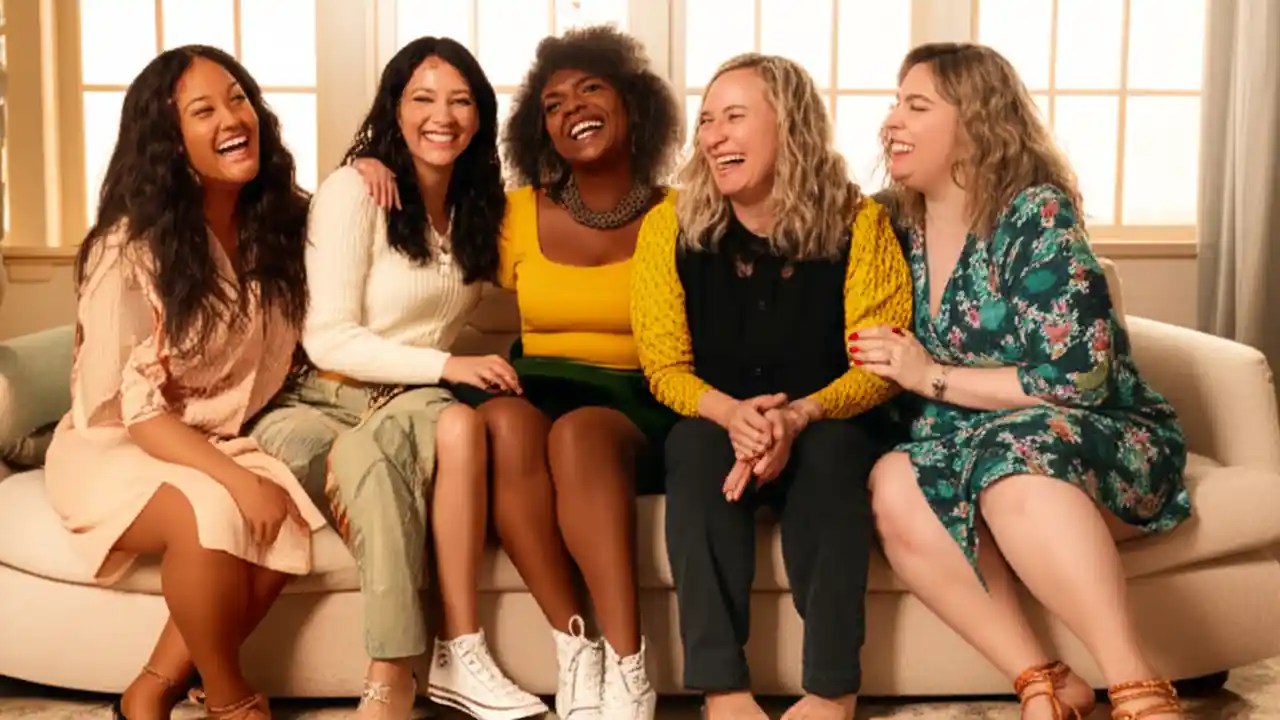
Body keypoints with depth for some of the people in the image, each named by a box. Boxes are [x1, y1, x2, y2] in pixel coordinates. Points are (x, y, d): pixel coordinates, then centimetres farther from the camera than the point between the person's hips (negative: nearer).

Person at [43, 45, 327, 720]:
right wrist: (239, 479, -31)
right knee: (213, 515, -36)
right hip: (113, 447, -5)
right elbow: (130, 407, -18)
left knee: (286, 523, -28)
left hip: (218, 440, 5)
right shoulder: (130, 247, -18)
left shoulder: (279, 222, -1)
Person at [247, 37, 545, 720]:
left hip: (413, 403, 5)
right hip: (325, 402, -5)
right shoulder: (354, 189, -7)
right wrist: (443, 365, -22)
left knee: (457, 425, -34)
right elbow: (327, 339, -12)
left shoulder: (477, 207, 12)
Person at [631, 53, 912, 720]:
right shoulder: (672, 225, -7)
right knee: (697, 445, -32)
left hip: (826, 433, -1)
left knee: (833, 448, -34)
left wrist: (797, 417, -31)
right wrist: (731, 414, -27)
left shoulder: (857, 222, -11)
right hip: (716, 427, 1)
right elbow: (666, 365, -6)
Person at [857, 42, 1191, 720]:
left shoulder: (1035, 214, -13)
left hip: (1108, 446, -5)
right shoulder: (904, 227, 6)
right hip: (976, 446, 5)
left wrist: (933, 378, -15)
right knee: (894, 487, -27)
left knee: (1015, 452, -39)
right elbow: (899, 371, 16)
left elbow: (1079, 378, -20)